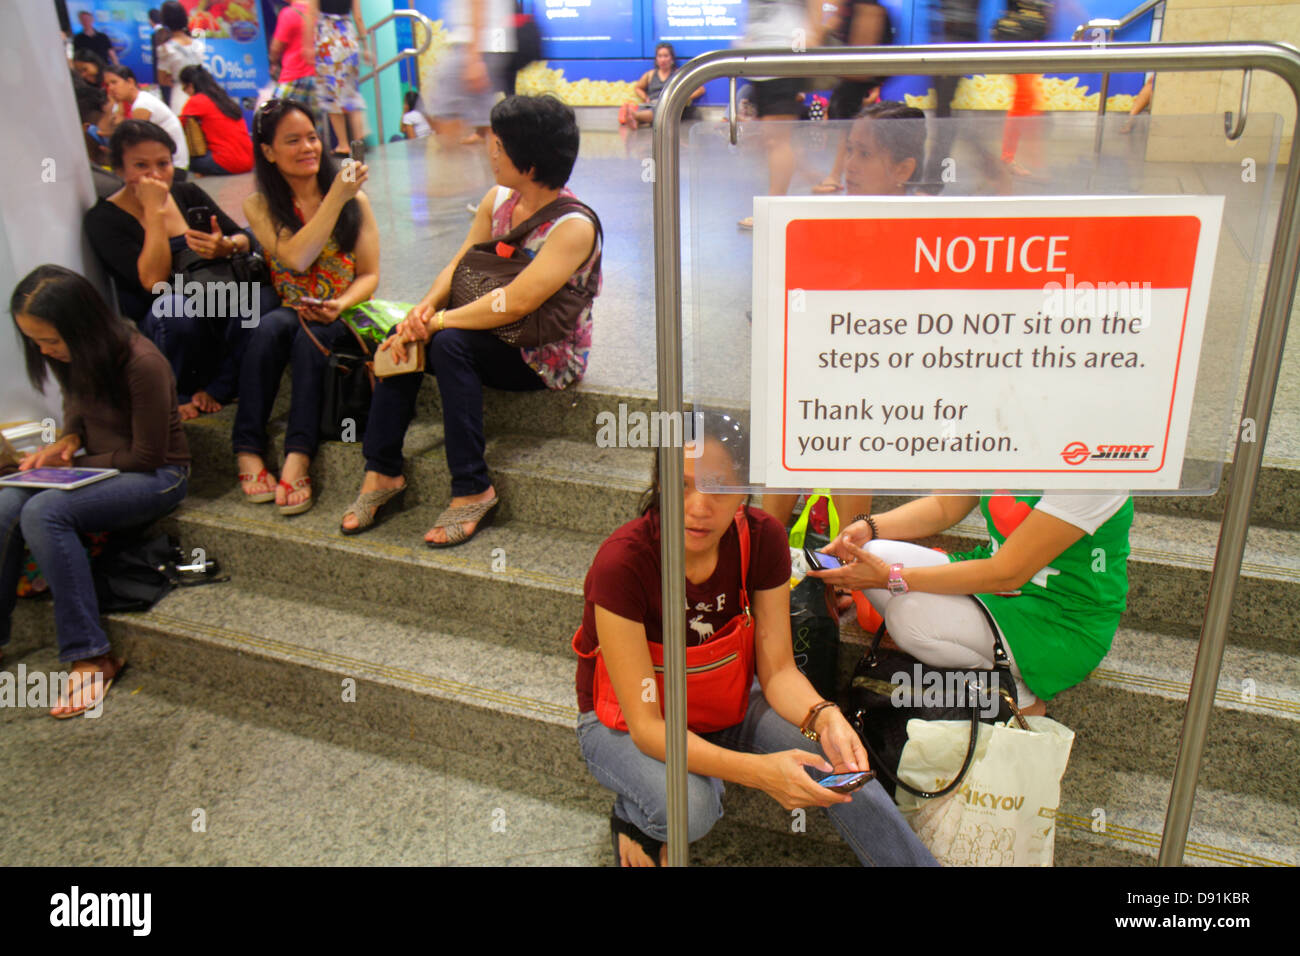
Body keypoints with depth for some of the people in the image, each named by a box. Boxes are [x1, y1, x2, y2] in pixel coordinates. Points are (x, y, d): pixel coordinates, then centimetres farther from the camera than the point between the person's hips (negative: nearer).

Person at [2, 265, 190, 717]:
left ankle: (90, 657, -27)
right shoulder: (70, 357, 0)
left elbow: (146, 455, -16)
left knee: (44, 511, -31)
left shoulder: (142, 364, -23)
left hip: (157, 475, -7)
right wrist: (67, 441, -2)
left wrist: (75, 465, -11)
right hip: (100, 467, 7)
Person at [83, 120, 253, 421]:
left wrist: (228, 247, -21)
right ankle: (184, 393, -11)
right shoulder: (103, 219, -6)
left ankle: (220, 387, -12)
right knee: (174, 305, -37)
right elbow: (153, 281, -21)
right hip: (156, 327, -4)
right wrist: (155, 211, -19)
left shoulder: (187, 194, 8)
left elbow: (245, 240, 2)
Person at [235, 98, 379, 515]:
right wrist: (336, 197, -14)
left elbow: (370, 275, 3)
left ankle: (298, 458, -43)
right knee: (272, 325, -33)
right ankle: (248, 453, -34)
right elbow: (296, 258, -13)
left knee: (309, 334, -33)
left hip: (343, 317, 0)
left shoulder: (354, 201, 7)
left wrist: (340, 305, -18)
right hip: (289, 312, 1)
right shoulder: (260, 206, 6)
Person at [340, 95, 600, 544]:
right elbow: (460, 265, 7)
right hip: (494, 336, 7)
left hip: (547, 358, -7)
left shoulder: (574, 226, -19)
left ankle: (472, 489, -24)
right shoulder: (497, 200, 6)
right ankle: (382, 472, -6)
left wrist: (438, 321, -24)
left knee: (450, 343, -31)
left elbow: (515, 303, -28)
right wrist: (426, 306, -13)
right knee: (405, 339, -14)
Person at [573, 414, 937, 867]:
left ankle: (919, 860, 4)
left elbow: (778, 670, -11)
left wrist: (826, 718, -33)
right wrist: (760, 771, -44)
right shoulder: (622, 564, -31)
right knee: (688, 806, -33)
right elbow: (646, 727, -31)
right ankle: (632, 816, 1)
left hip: (730, 706, 4)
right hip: (623, 724, -3)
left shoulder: (763, 539, -18)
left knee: (840, 764, -19)